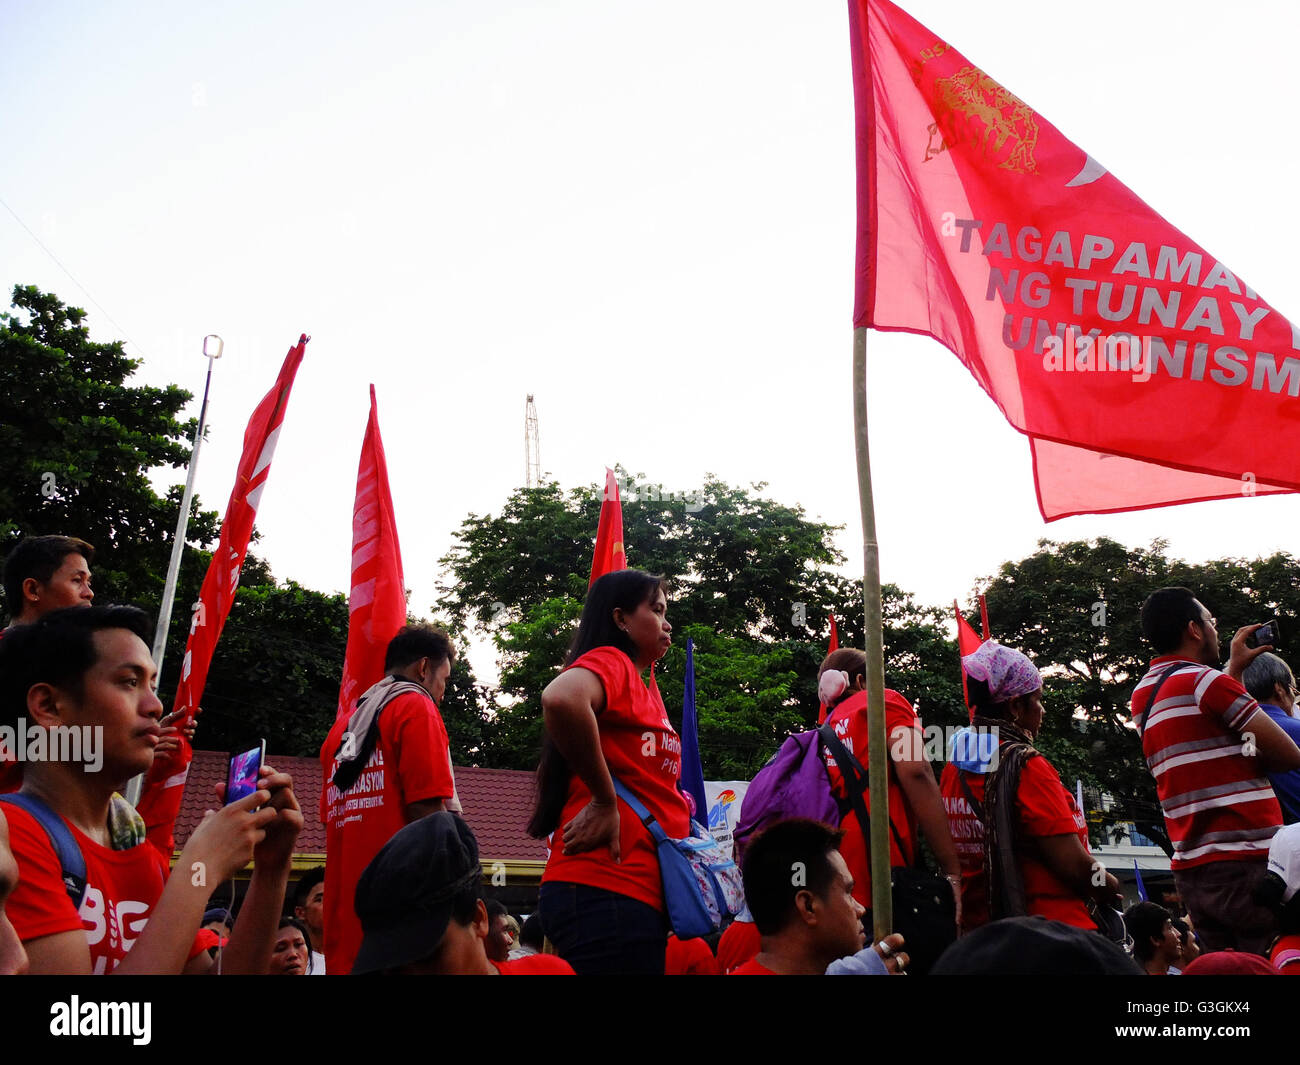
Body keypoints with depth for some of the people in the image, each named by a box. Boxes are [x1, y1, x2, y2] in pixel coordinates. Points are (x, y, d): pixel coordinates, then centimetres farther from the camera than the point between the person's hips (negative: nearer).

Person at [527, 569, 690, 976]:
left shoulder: (645, 687, 21)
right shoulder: (608, 661, -7)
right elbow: (561, 698, -31)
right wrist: (604, 801, -21)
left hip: (641, 891, 9)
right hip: (606, 892, -9)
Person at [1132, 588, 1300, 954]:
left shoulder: (1143, 695, 15)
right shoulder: (1204, 679, -10)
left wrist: (1235, 668, 28)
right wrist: (1247, 758, 10)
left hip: (1191, 871, 8)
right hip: (1246, 865, -8)